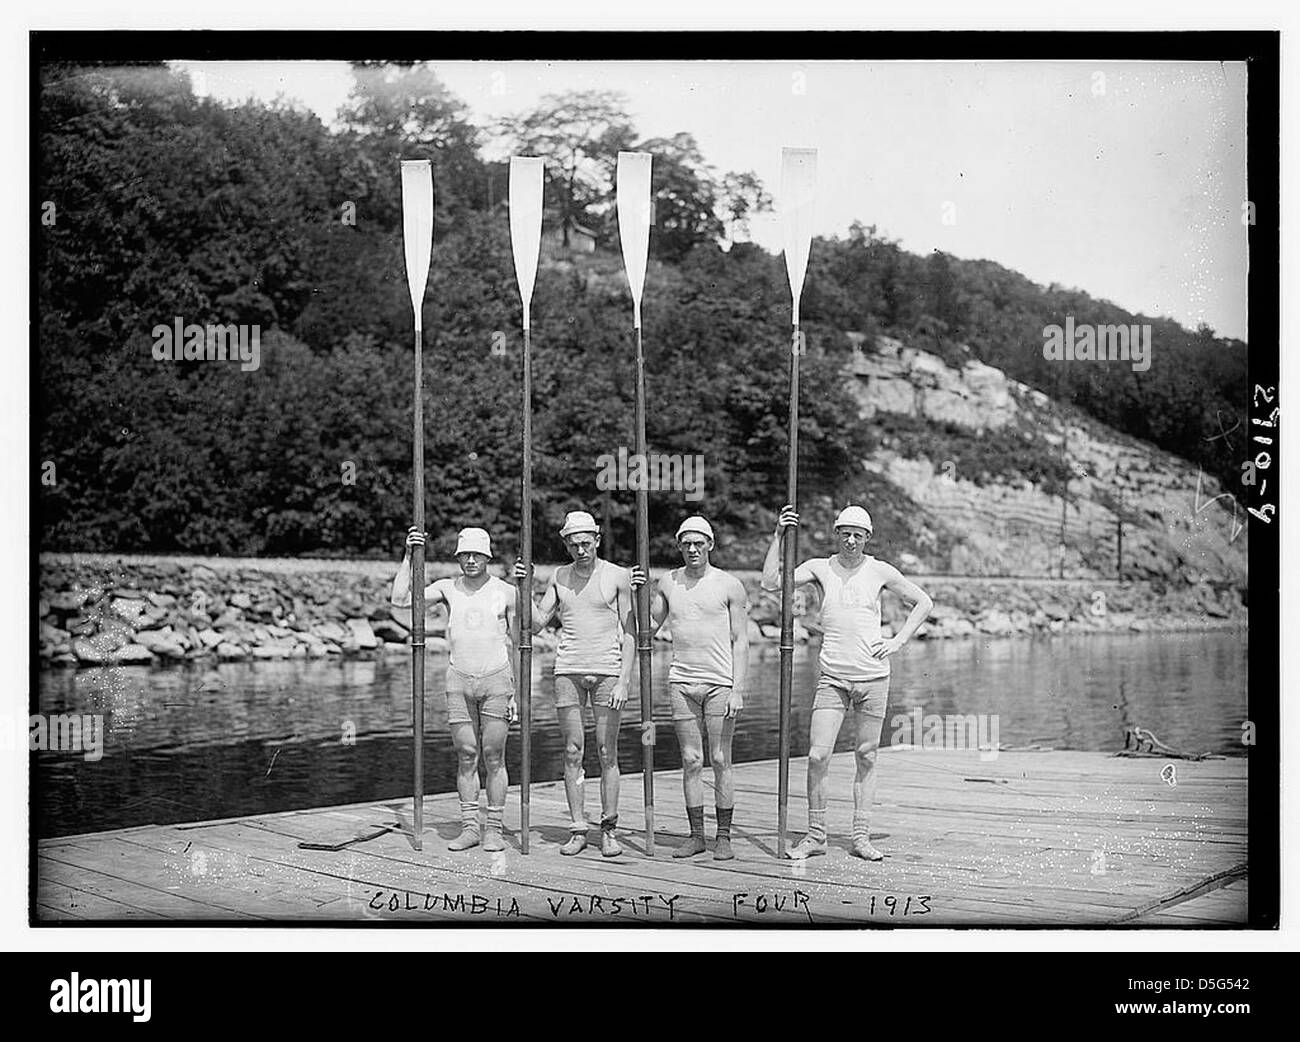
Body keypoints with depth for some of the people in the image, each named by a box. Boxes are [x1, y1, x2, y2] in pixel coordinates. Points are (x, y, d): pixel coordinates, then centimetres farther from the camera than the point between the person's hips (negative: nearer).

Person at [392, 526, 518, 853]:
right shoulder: (448, 589, 7)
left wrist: (518, 692, 0)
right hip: (459, 681, 2)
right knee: (466, 757, 4)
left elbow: (517, 645, 5)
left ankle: (494, 829, 6)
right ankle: (469, 827, 11)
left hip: (496, 680, -2)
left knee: (494, 757, 0)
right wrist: (408, 555, -5)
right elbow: (401, 599, -2)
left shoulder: (506, 592, 2)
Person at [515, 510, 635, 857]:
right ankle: (578, 830, 7)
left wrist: (623, 681, -8)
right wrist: (523, 588, -4)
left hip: (607, 672, -2)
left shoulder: (617, 576, 1)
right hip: (568, 672, 2)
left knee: (607, 753, -2)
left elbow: (629, 633, 0)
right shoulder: (558, 577, 9)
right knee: (573, 753, 2)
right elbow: (536, 623, 9)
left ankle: (609, 831, 5)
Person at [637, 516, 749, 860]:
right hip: (682, 682, 3)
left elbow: (740, 641, -3)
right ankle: (696, 835, 12)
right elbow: (649, 626, 18)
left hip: (720, 683, -3)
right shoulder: (669, 583, 9)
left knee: (720, 761, -3)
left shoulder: (729, 586, -2)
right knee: (690, 761, 4)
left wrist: (737, 689, -11)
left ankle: (724, 836, 5)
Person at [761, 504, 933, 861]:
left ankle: (861, 837, 13)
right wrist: (778, 535, -12)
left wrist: (898, 641, 2)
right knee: (818, 756, -8)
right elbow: (770, 582, -9)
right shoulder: (820, 568, 3)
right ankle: (815, 836, 5)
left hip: (872, 675, 0)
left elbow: (923, 602, 13)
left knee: (866, 757, 6)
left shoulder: (880, 571, 3)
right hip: (832, 677, 0)